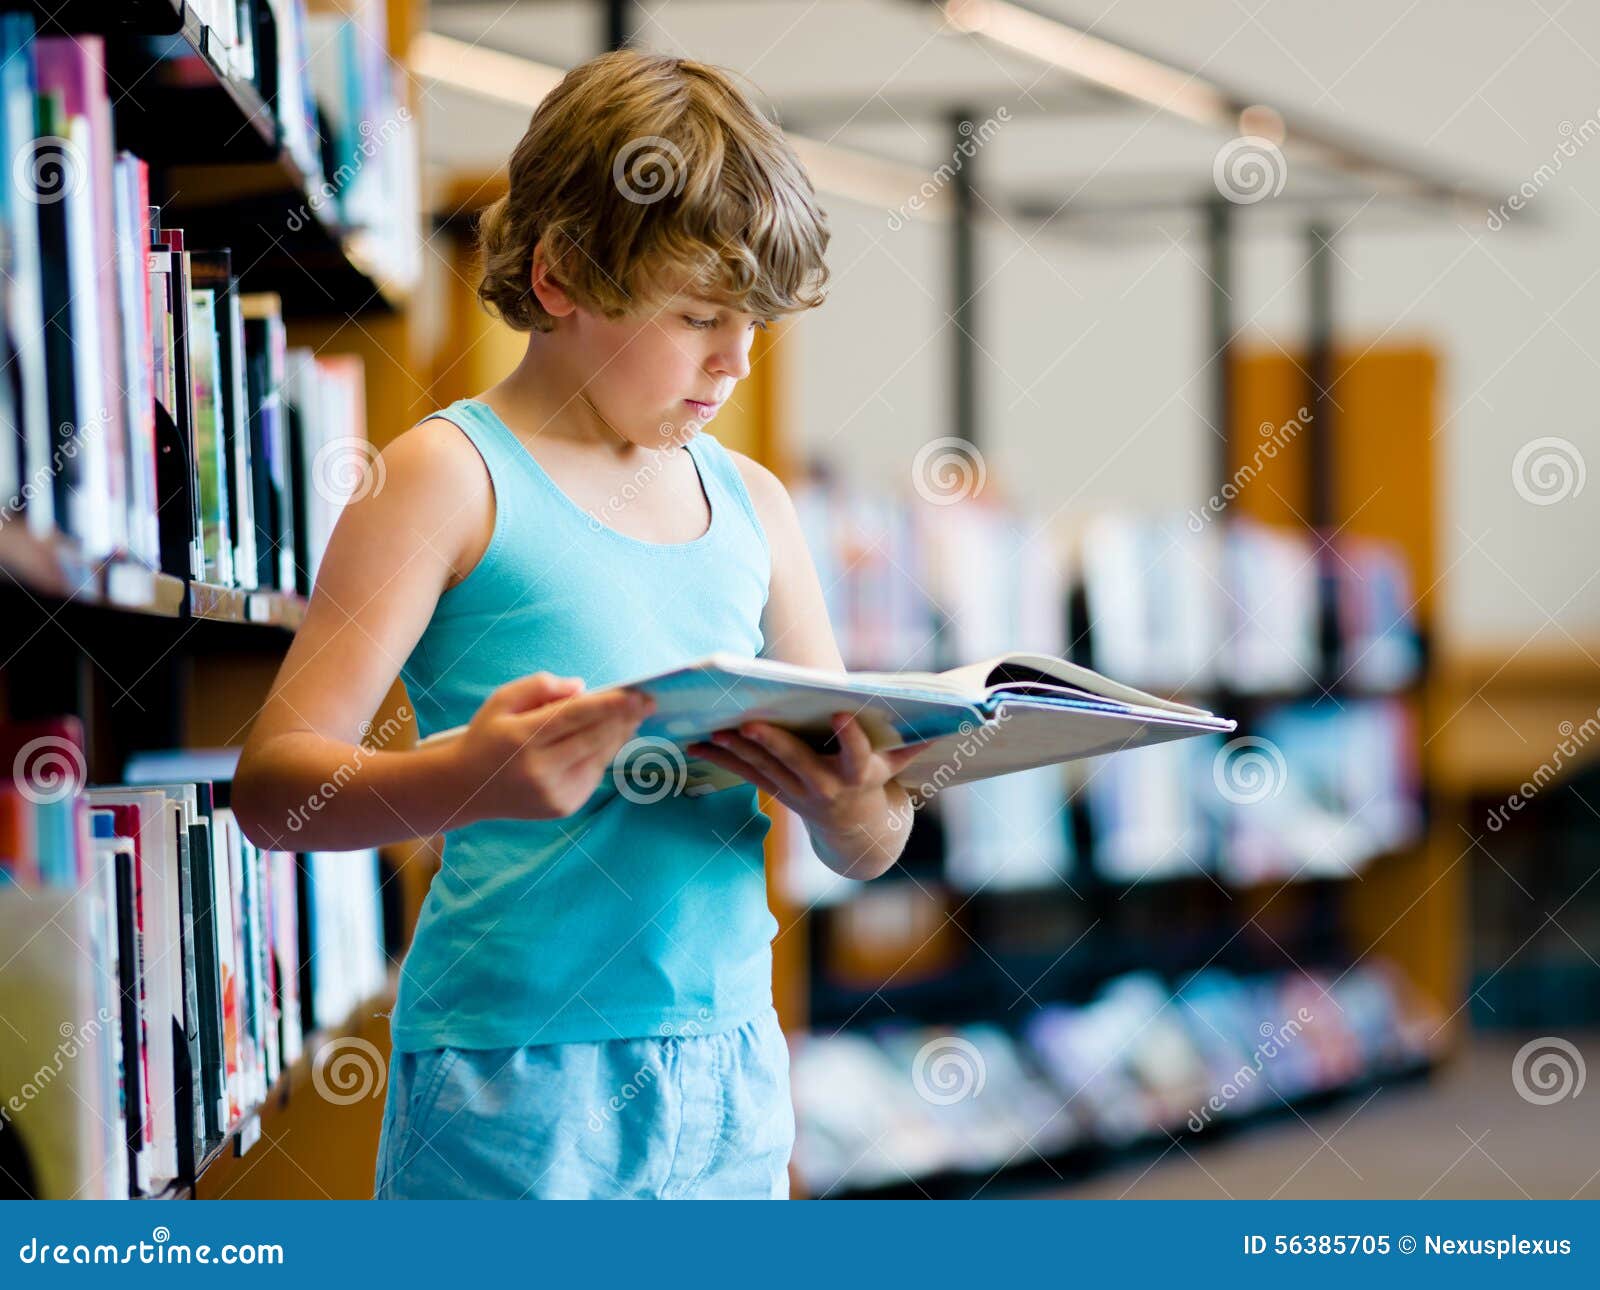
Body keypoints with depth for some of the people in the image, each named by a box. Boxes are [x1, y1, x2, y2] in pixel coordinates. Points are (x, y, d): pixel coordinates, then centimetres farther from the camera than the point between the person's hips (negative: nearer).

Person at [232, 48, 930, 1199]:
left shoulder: (752, 504, 13)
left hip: (732, 1064, 5)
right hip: (514, 1079, -5)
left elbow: (871, 851, 14)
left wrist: (847, 805, -11)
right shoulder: (451, 478, -4)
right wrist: (471, 780, -30)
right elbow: (271, 787, -11)